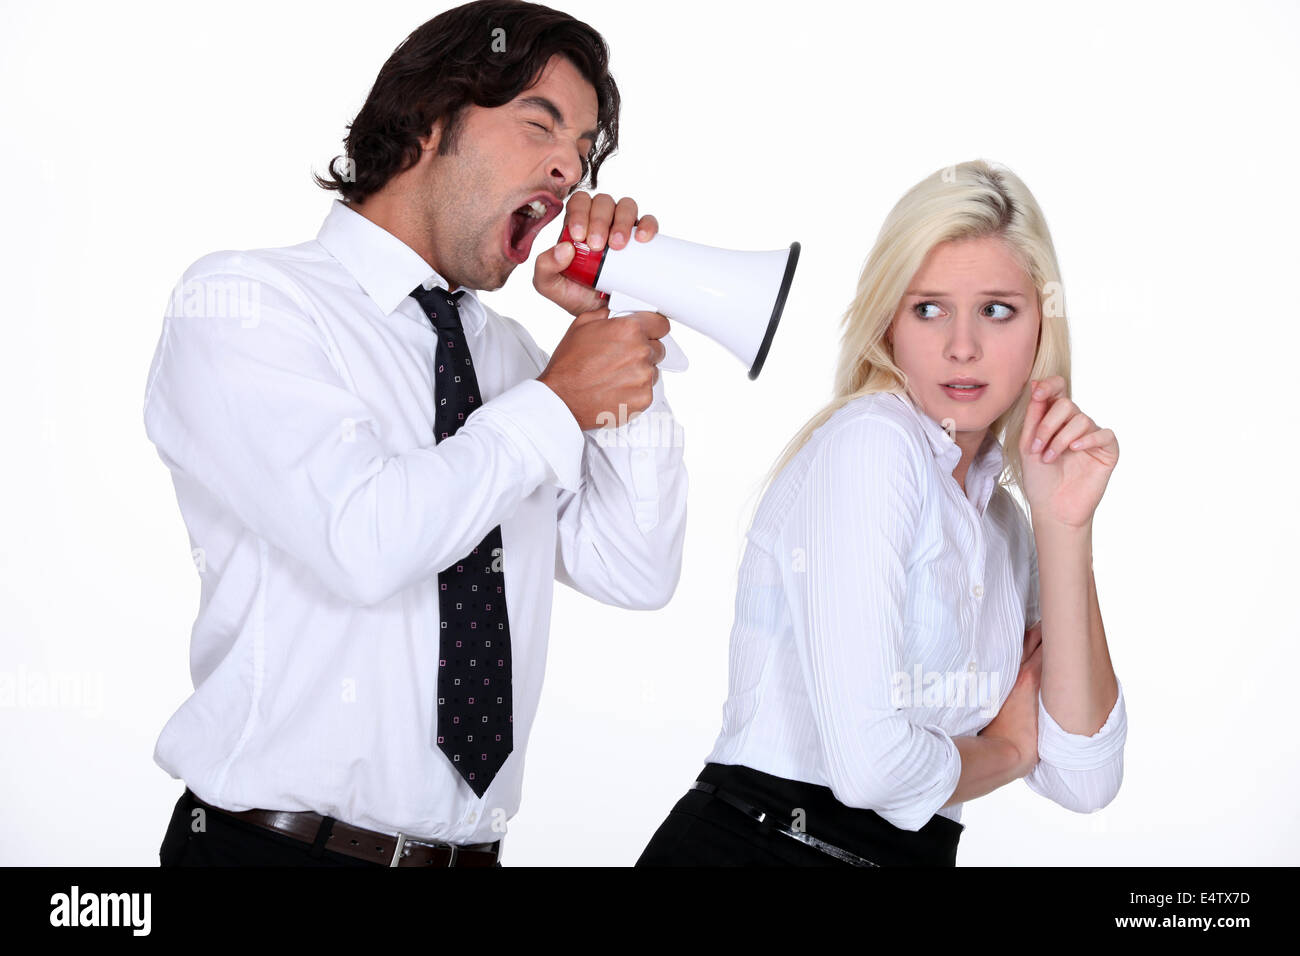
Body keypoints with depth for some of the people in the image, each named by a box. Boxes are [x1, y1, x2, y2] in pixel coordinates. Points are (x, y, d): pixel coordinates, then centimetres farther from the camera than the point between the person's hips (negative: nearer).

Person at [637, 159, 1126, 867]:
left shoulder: (1003, 520, 12)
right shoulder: (870, 440, -11)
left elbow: (1083, 780, 4)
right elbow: (867, 763, -20)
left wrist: (1063, 527, -1)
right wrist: (1007, 747, 0)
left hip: (906, 852, 5)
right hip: (758, 845, -5)